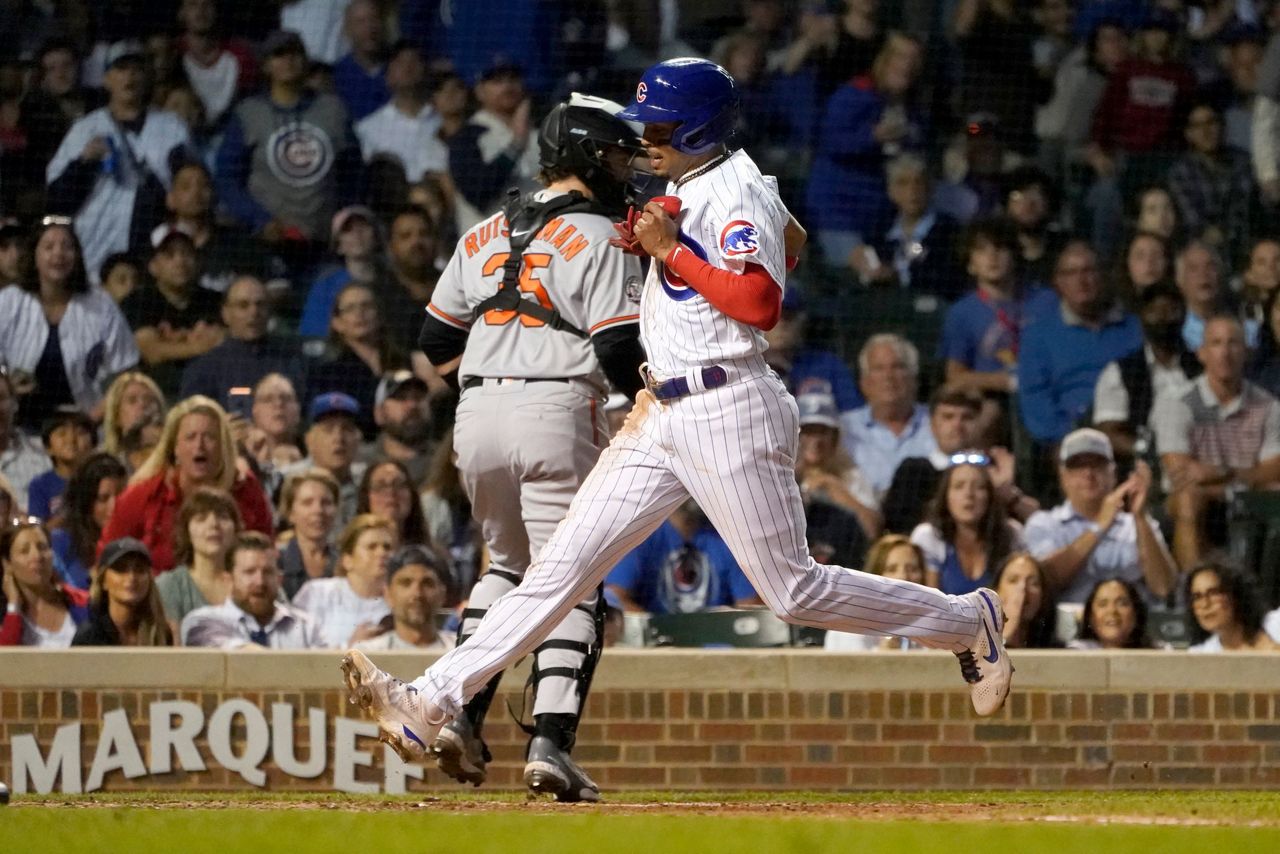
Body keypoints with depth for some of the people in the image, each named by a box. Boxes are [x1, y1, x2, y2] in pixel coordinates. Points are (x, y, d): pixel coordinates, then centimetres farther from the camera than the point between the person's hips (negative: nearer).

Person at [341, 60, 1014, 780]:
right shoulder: (689, 188, 14)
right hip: (662, 417, 9)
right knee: (564, 565, 1)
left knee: (795, 590, -4)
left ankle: (970, 622, 15)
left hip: (729, 410, -9)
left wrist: (673, 250, -20)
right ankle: (432, 705, -6)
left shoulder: (735, 194, -13)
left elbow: (762, 304, -26)